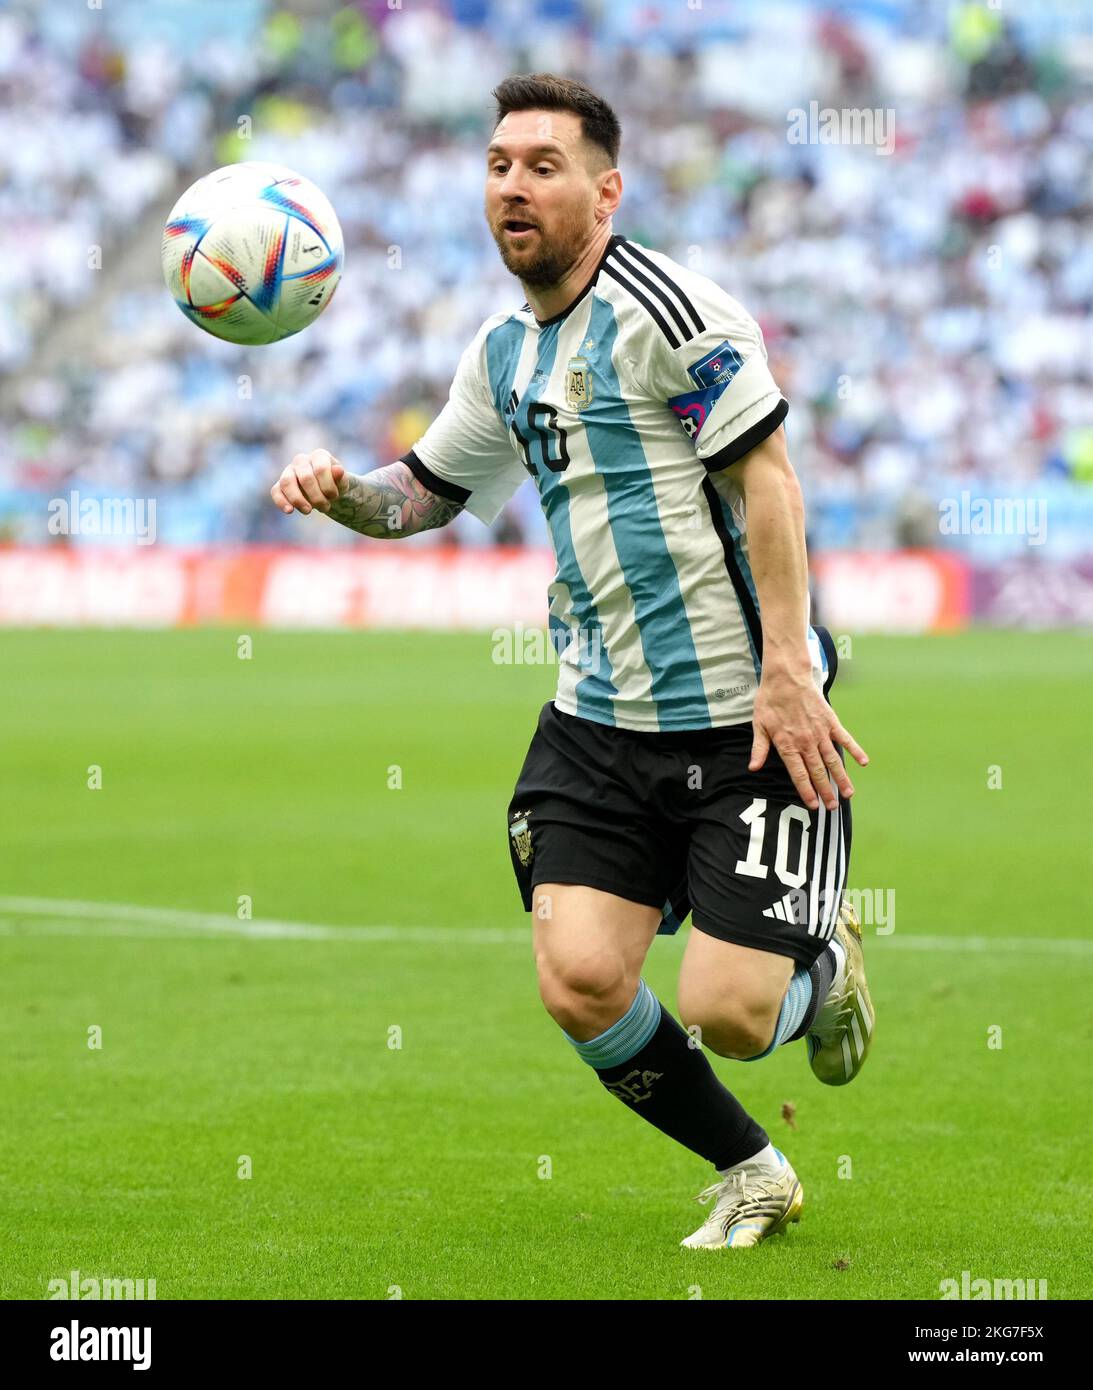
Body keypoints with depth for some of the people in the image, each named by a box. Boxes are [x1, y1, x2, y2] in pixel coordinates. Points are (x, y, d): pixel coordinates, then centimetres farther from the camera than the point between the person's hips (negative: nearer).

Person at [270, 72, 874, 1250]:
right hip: (600, 721, 7)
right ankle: (751, 1174, 16)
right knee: (579, 982, -9)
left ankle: (825, 966, 29)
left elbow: (766, 477, -15)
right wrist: (339, 490, 2)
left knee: (726, 1012, -11)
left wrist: (786, 671, -20)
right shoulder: (504, 351, 12)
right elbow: (425, 491, 25)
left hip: (748, 719, -6)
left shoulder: (662, 306, -13)